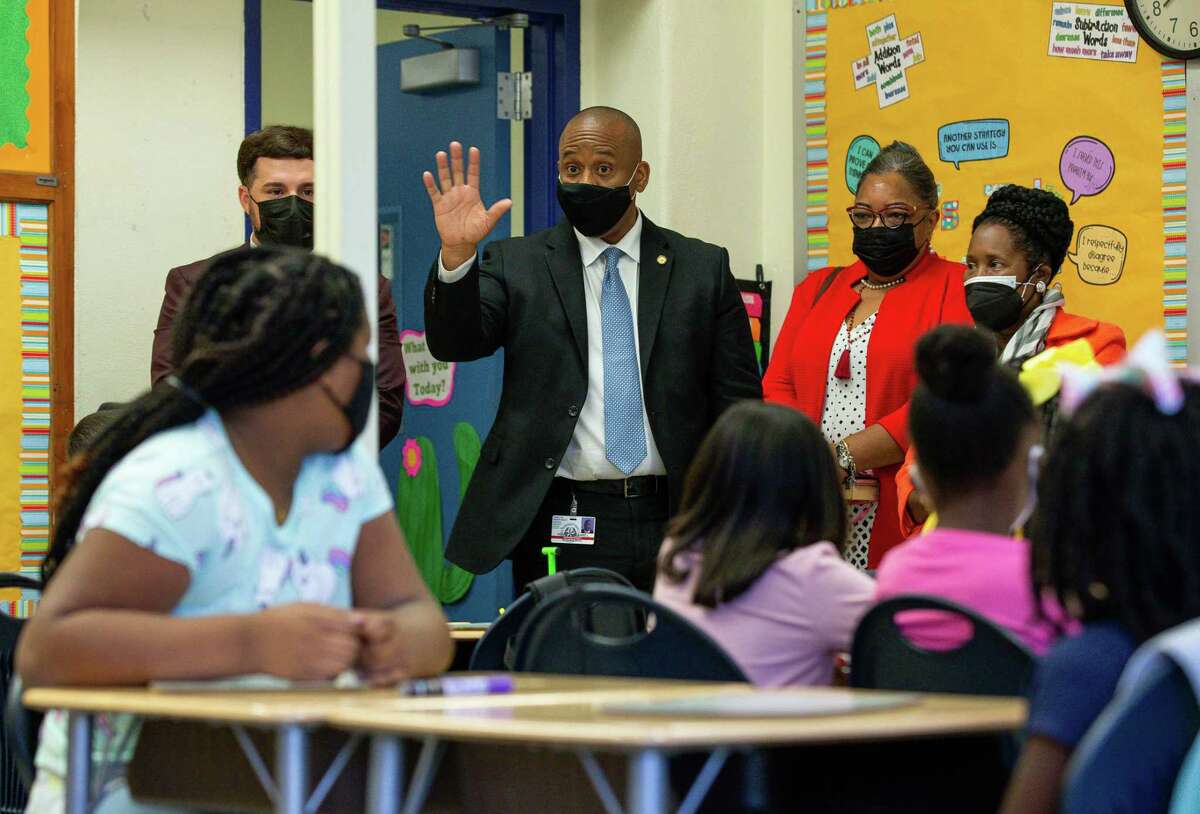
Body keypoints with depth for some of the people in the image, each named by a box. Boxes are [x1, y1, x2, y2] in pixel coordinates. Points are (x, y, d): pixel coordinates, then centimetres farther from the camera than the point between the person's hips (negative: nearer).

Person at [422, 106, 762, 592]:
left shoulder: (704, 269, 7)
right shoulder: (517, 265, 7)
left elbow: (738, 406, 7)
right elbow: (454, 344, -7)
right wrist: (456, 255, -24)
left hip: (672, 519, 1)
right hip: (558, 523, -1)